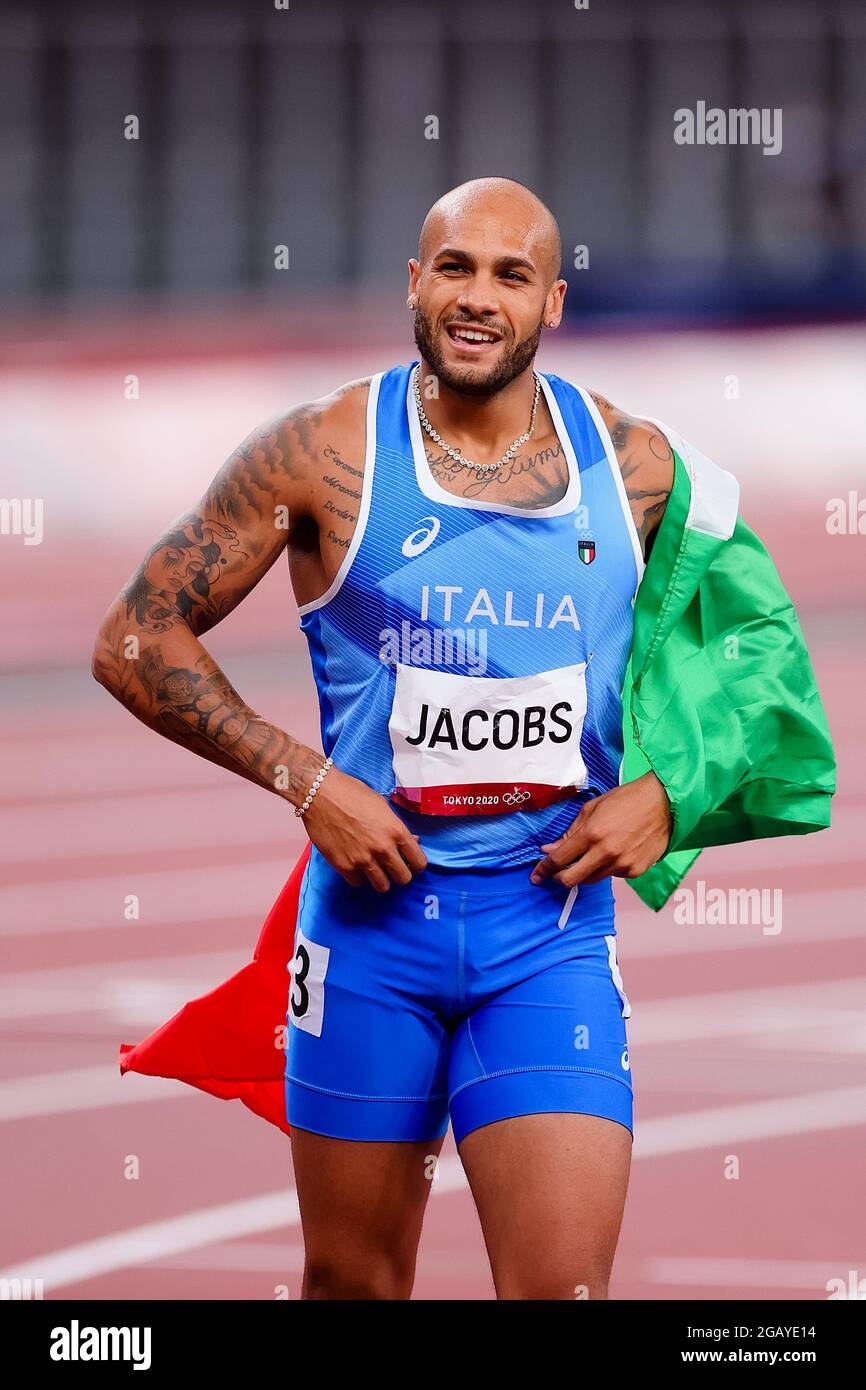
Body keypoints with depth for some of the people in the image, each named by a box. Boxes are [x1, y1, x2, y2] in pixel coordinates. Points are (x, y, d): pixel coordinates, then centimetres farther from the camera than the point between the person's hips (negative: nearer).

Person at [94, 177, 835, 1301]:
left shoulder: (638, 468, 2)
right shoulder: (323, 454, -5)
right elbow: (136, 640, -2)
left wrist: (669, 795, -1)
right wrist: (304, 780, -11)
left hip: (552, 924, 1)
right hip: (372, 911, 0)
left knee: (565, 1286, -12)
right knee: (353, 1282, 10)